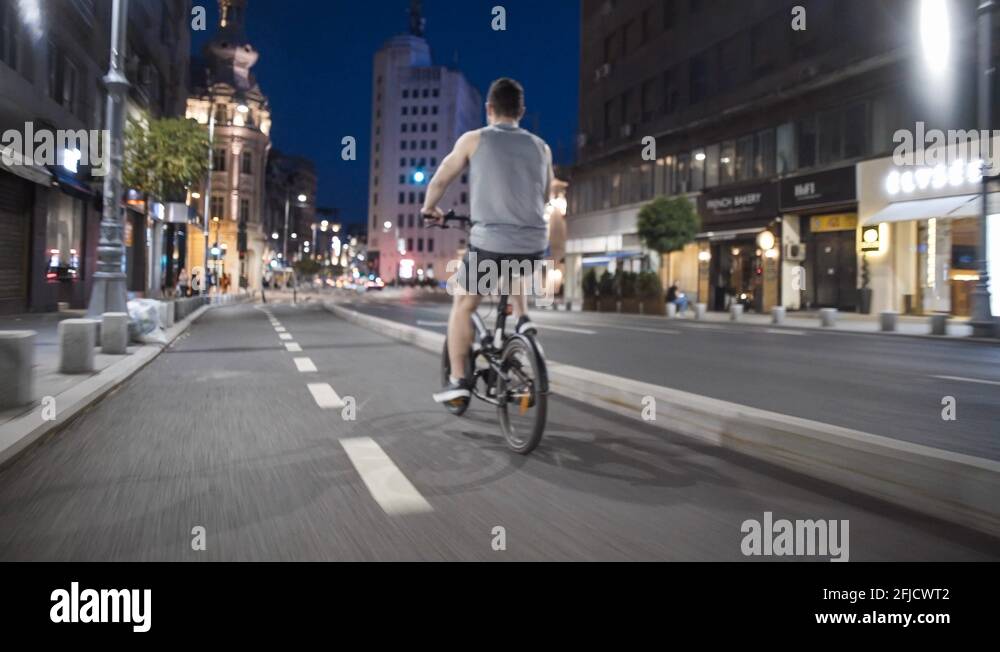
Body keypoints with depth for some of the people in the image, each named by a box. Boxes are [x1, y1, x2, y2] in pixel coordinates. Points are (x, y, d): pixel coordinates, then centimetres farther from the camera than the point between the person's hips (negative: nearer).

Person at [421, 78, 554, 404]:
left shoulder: (474, 139, 4)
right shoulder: (541, 147, 13)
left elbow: (439, 181, 11)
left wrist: (429, 209, 30)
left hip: (490, 242, -3)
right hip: (535, 245, 4)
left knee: (462, 306, 14)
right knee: (513, 266, 38)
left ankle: (457, 380, 9)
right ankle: (522, 317, 18)